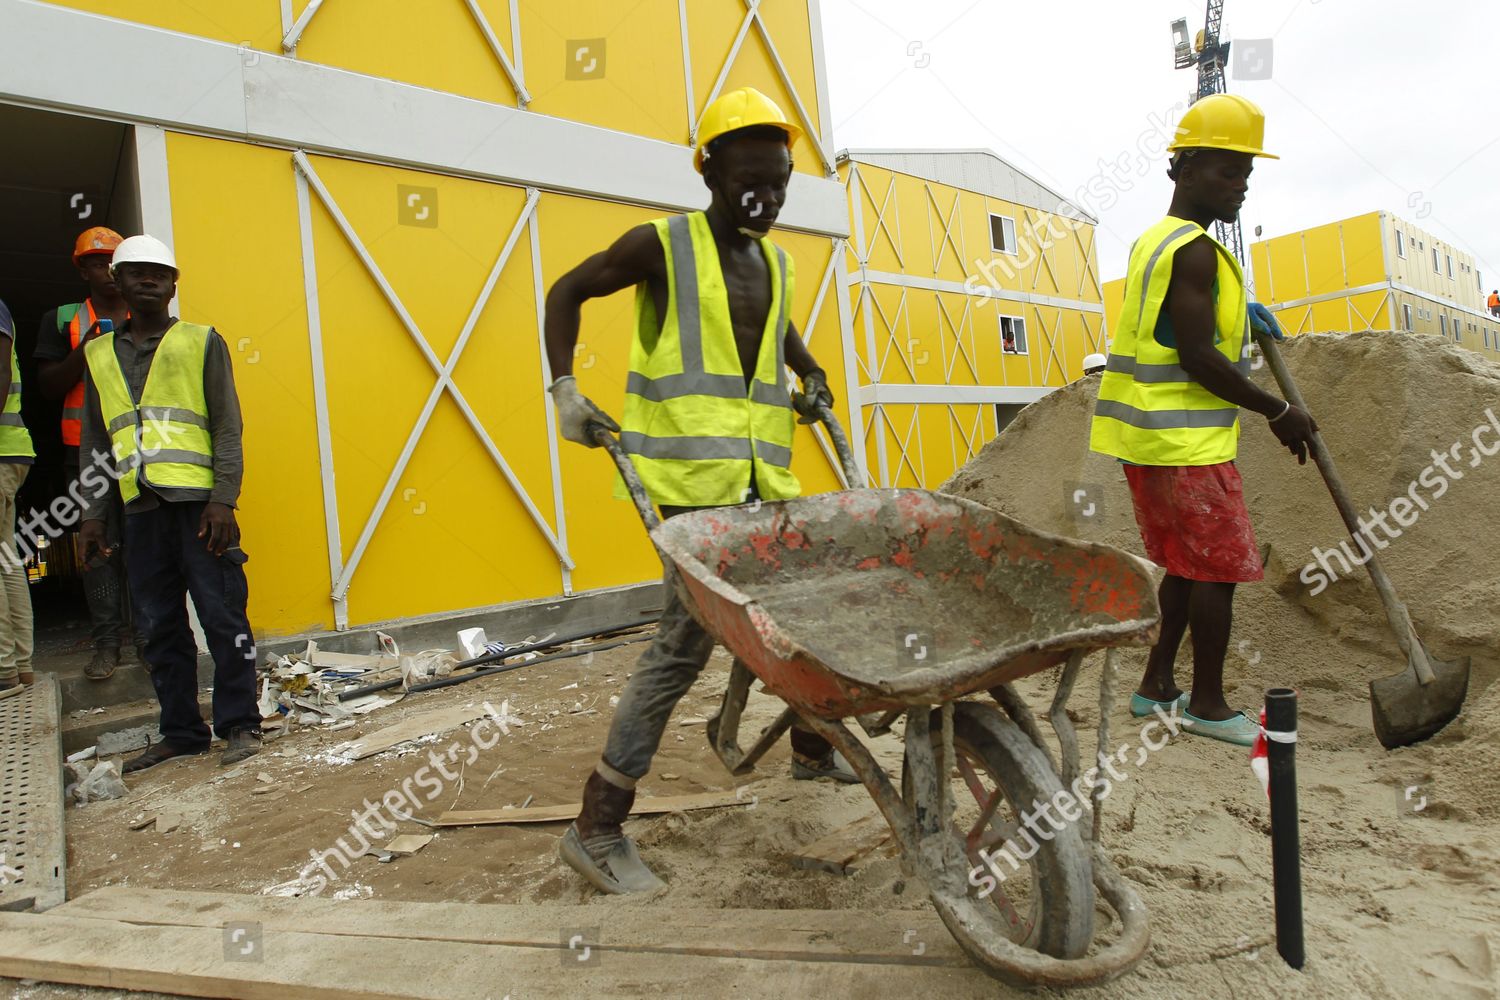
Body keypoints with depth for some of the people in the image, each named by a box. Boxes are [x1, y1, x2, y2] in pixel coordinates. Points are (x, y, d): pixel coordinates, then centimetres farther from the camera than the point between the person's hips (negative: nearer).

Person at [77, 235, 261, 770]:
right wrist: (91, 513, 12)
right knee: (159, 626, 8)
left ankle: (239, 725, 5)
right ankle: (181, 731, 18)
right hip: (140, 508, 4)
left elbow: (227, 427, 0)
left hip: (197, 501, -4)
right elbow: (95, 441, 19)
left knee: (222, 616, -4)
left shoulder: (202, 341, 6)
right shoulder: (99, 354, 17)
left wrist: (222, 501, -9)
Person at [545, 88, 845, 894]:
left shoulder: (773, 264, 17)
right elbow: (567, 292, 8)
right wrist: (564, 389, -3)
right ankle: (596, 827, -2)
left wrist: (811, 372, 25)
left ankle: (812, 748, 41)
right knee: (688, 636, -12)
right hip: (692, 473, -7)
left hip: (764, 475, 8)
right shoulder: (661, 246, -2)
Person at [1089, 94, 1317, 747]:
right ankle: (1207, 705, 10)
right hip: (1186, 443, -10)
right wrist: (1278, 412, -11)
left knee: (1187, 564, 16)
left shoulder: (1155, 241, 17)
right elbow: (1197, 357, -20)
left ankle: (1156, 686, 23)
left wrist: (1237, 313, 18)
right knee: (1219, 566, -1)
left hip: (1150, 436, 10)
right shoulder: (1196, 250, -14)